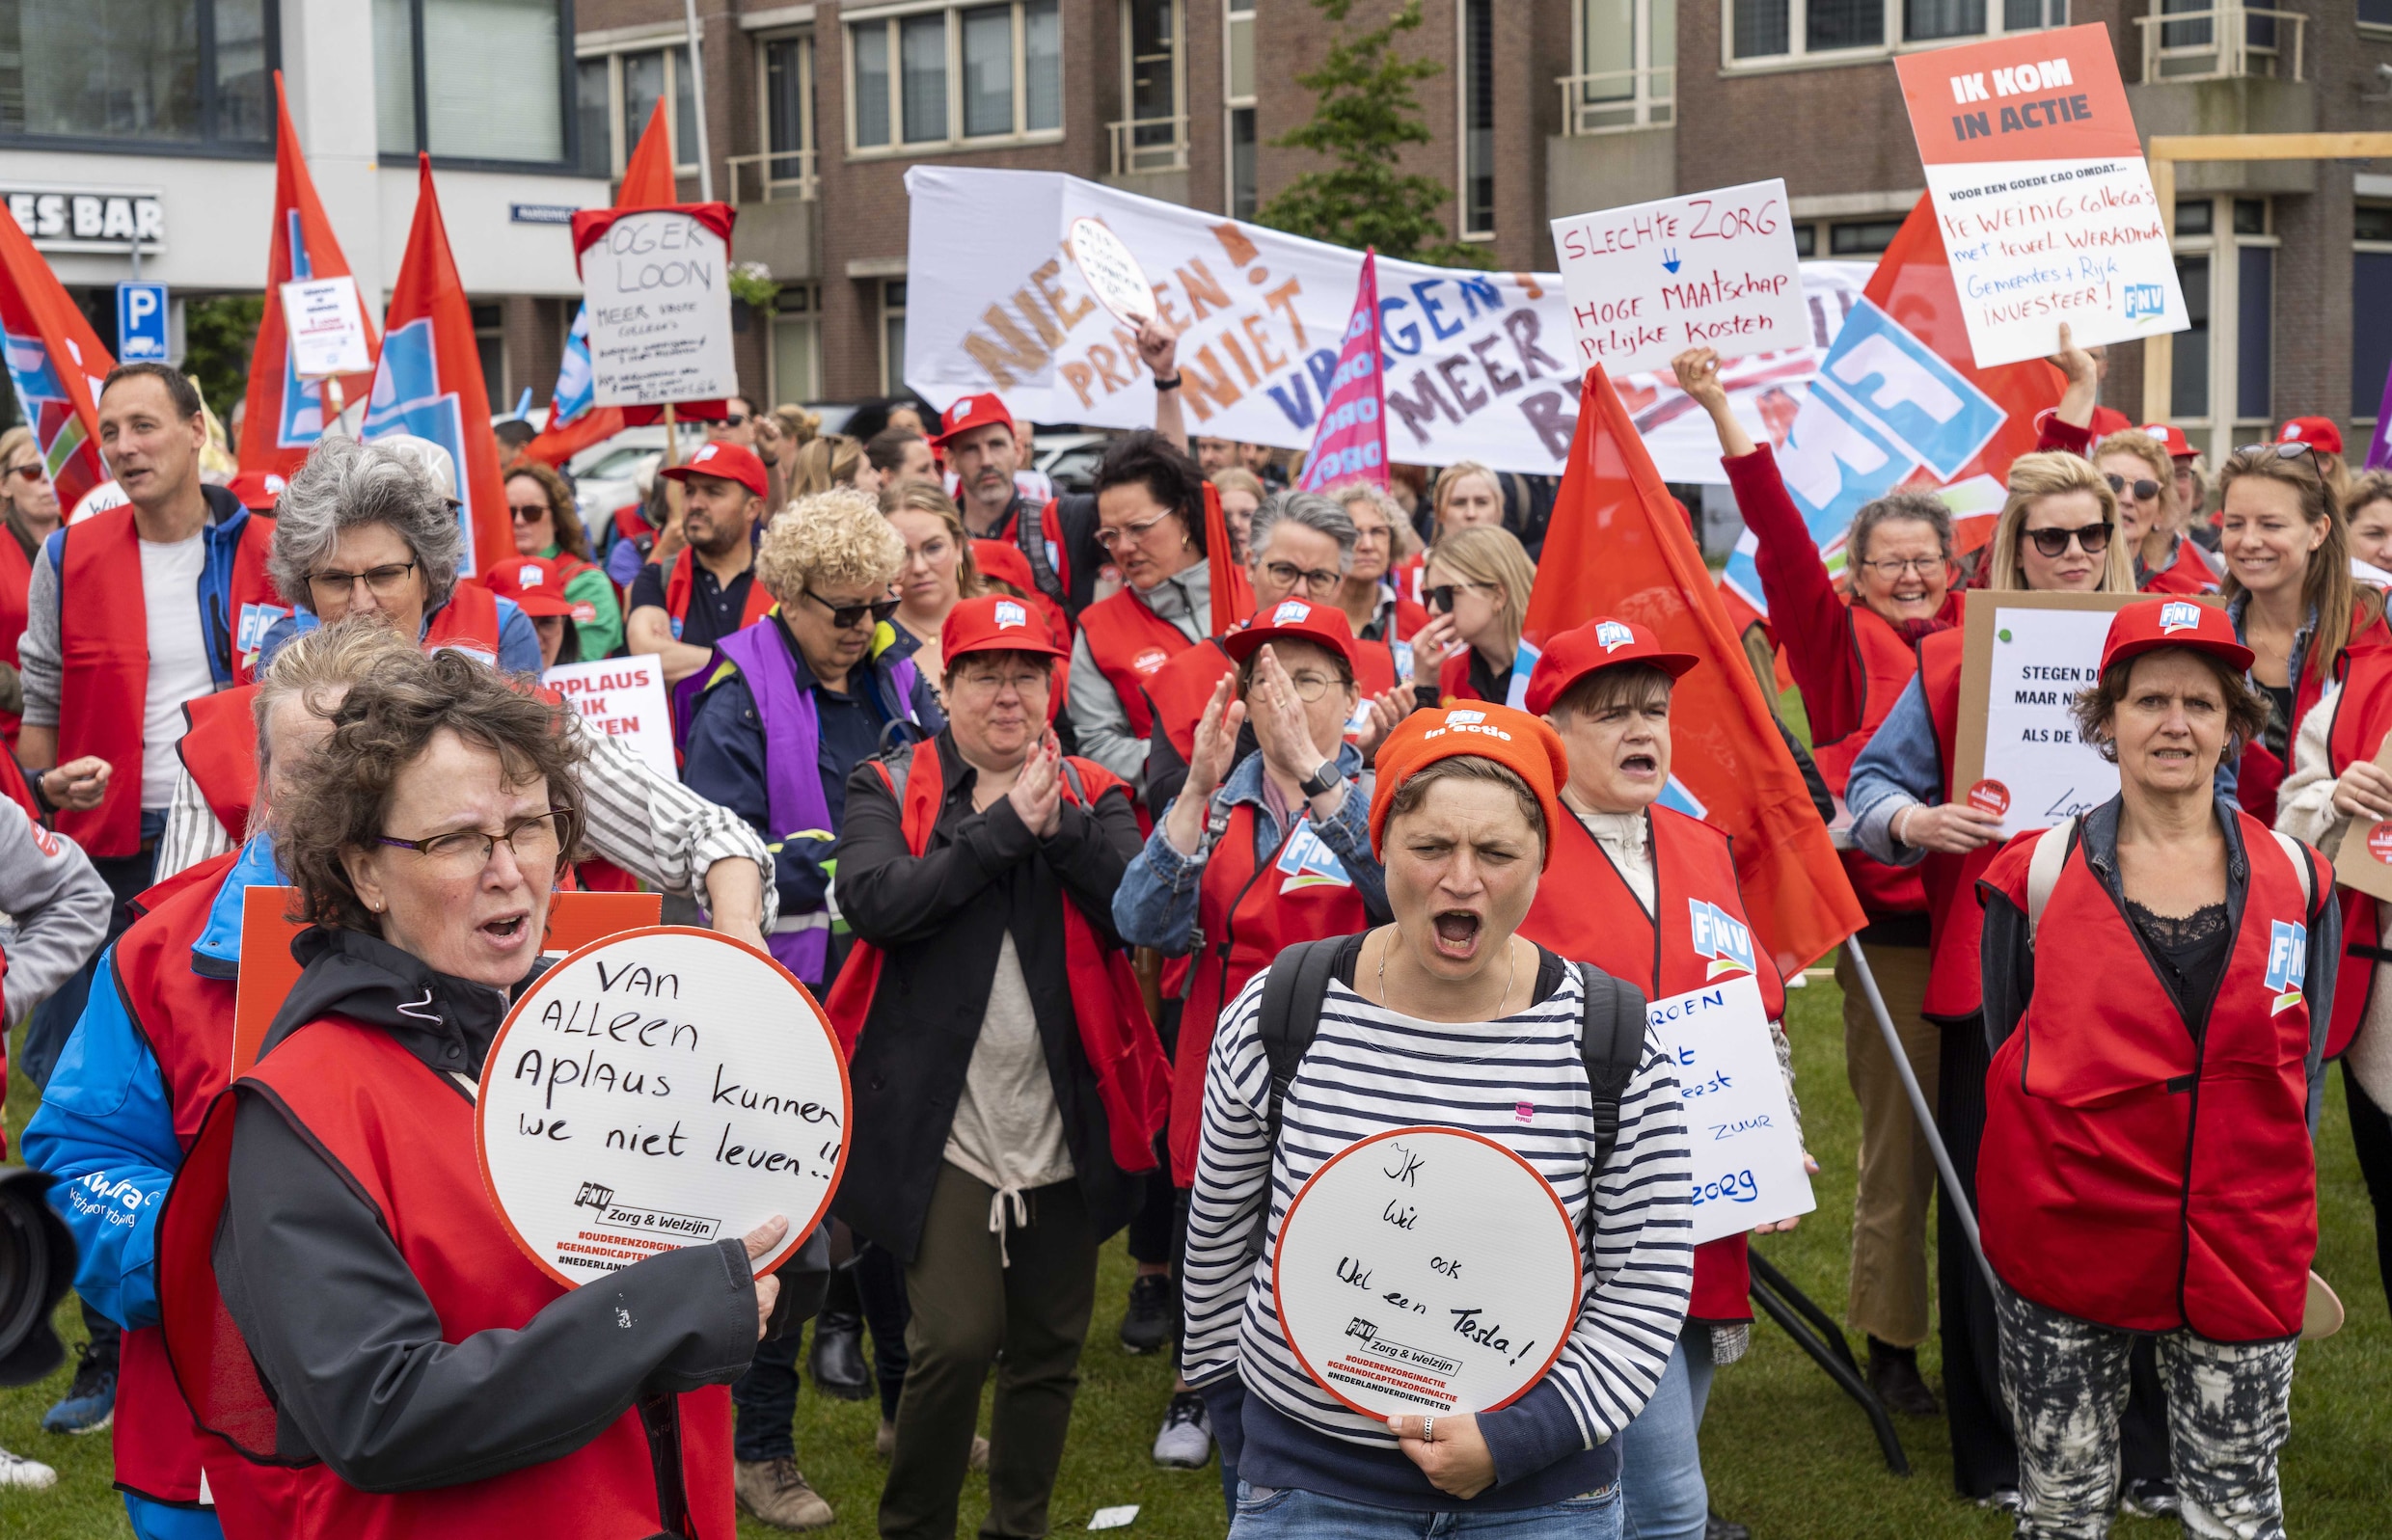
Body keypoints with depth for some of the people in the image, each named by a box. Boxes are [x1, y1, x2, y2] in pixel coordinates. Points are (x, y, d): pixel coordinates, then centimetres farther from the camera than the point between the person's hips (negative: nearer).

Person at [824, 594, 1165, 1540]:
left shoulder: (1093, 796, 9)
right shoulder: (888, 790, 3)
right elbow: (875, 902, -16)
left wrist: (1061, 822, -17)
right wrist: (1002, 826, -16)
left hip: (1066, 1127, 3)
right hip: (944, 1123, -3)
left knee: (1050, 1348, 10)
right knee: (956, 1339, -10)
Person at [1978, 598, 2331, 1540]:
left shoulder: (2295, 879, 3)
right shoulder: (2037, 875, -2)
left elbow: (2301, 1068, 11)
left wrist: (2271, 1202, 7)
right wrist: (2047, 1185, 6)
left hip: (2243, 1244, 1)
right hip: (2064, 1240, -1)